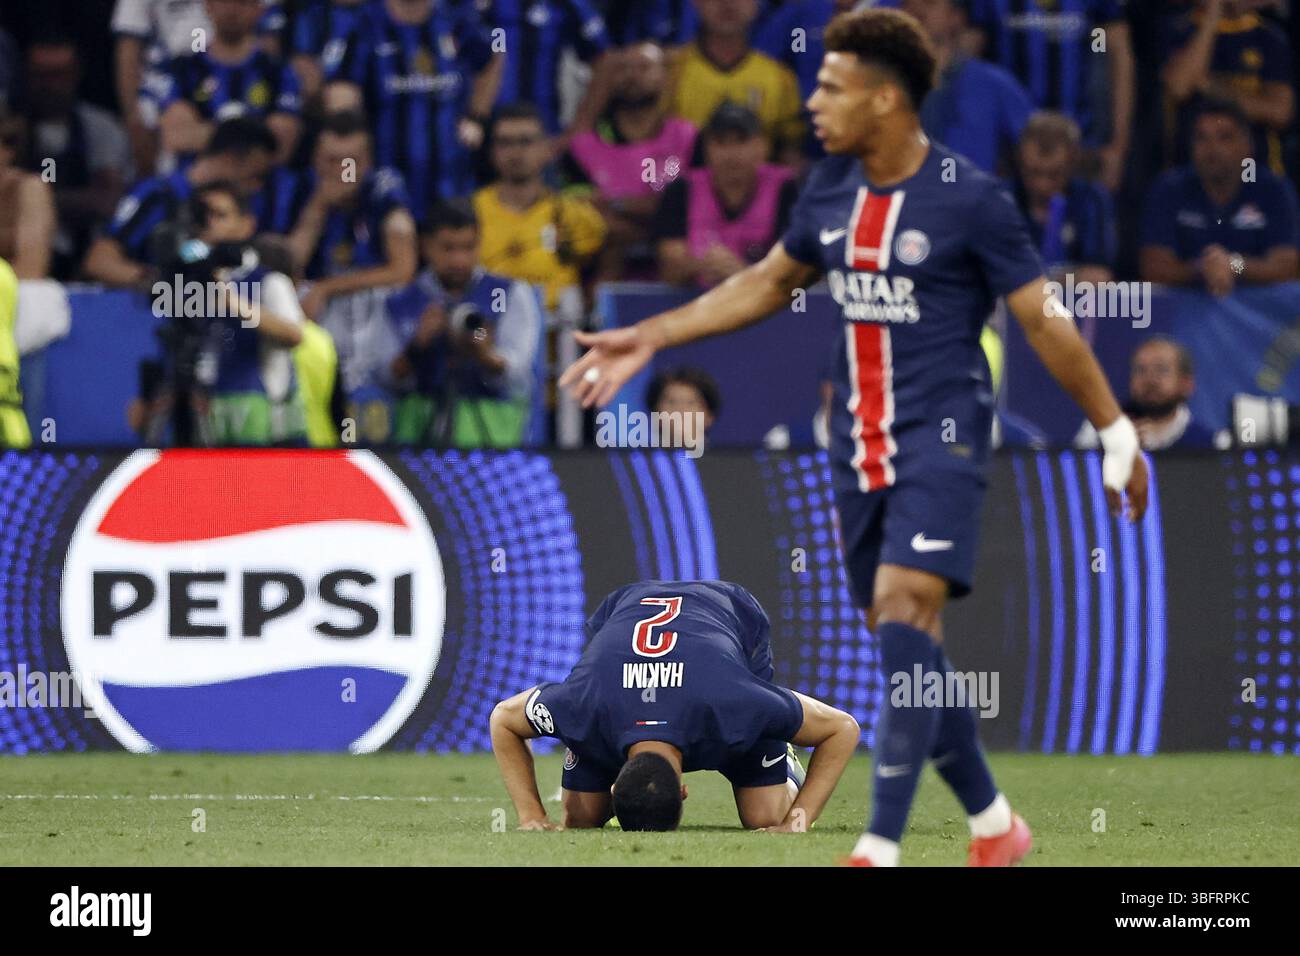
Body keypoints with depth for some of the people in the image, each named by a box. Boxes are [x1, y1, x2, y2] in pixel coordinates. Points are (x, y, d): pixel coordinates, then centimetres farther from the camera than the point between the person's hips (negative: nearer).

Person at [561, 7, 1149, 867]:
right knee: (904, 646, 8)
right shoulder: (831, 186, 7)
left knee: (904, 617, -19)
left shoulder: (968, 198, -11)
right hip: (859, 443, 7)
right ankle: (993, 824, 22)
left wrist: (1117, 436, -6)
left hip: (940, 439, -7)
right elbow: (770, 283, 21)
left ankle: (881, 849, -21)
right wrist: (649, 338, 19)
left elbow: (1044, 319, -7)